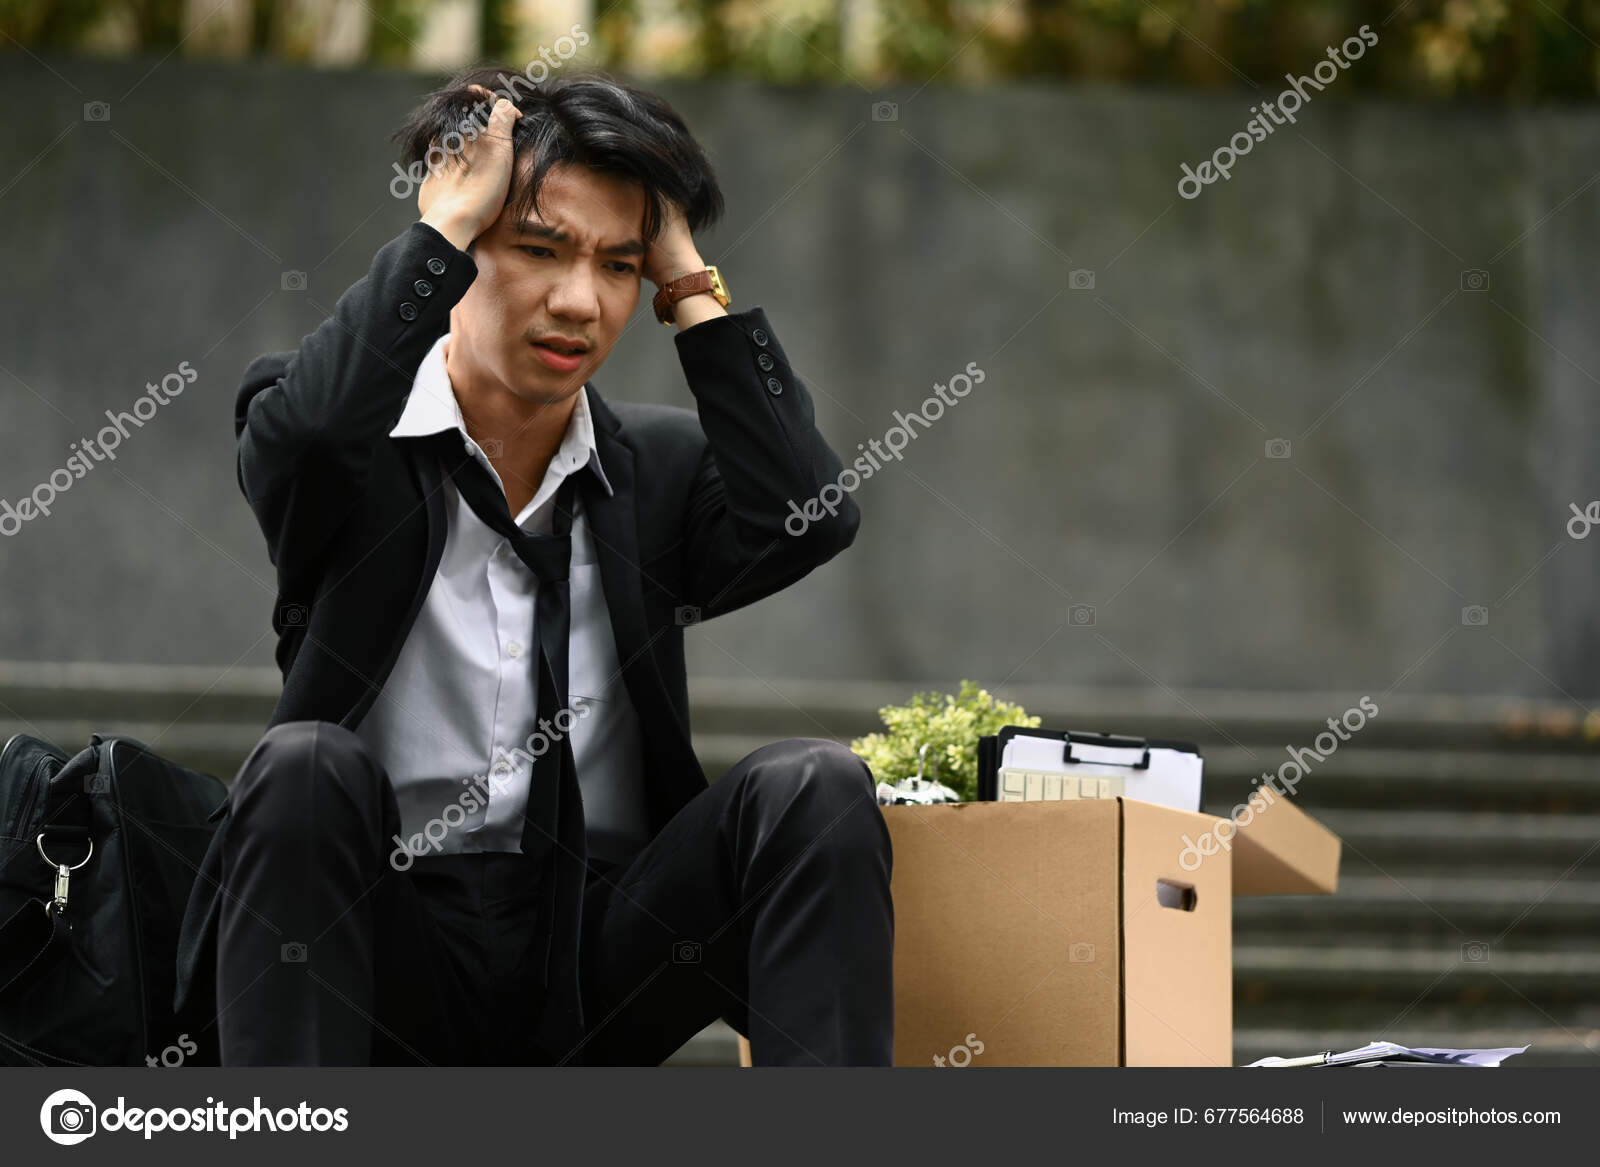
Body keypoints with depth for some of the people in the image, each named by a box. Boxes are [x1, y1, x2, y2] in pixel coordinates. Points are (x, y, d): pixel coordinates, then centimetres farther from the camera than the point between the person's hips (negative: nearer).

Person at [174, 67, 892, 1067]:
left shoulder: (663, 469, 11)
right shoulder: (360, 453, 1)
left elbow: (810, 518, -10)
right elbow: (302, 433, -25)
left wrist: (688, 276, -4)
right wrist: (449, 221, -14)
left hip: (601, 962, 2)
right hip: (392, 952, -2)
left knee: (816, 787, -21)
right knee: (306, 765, -31)